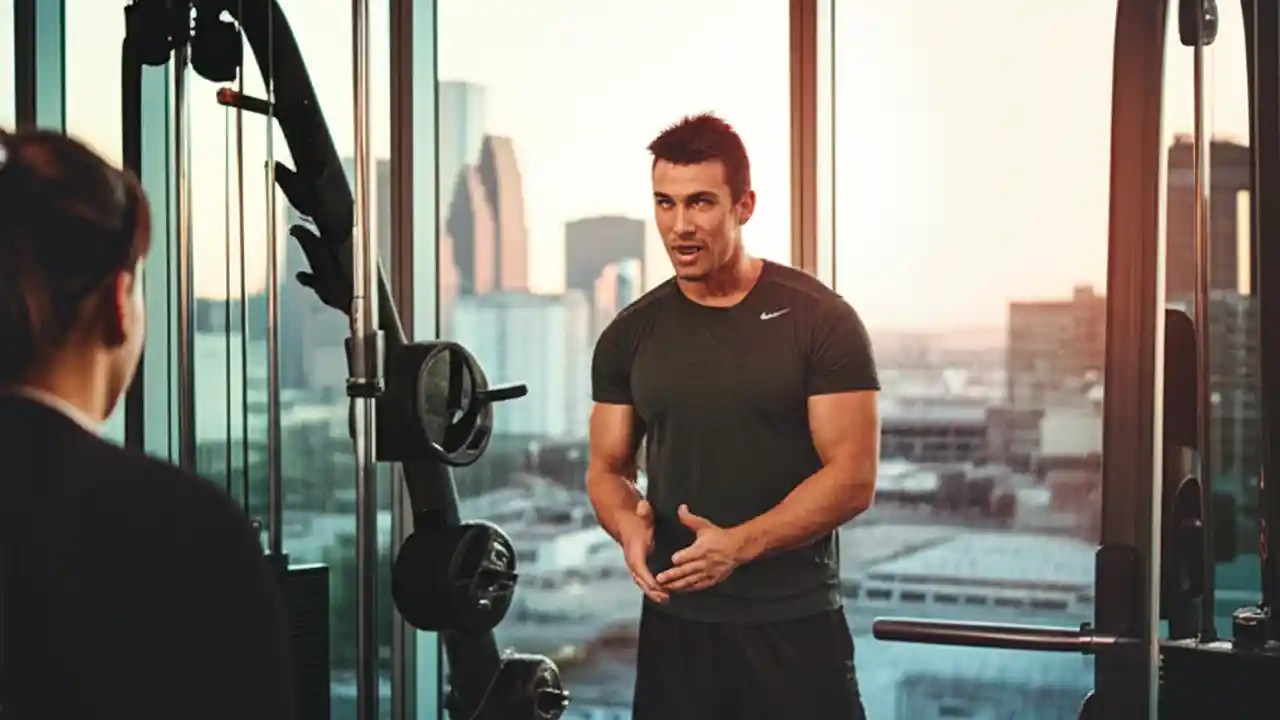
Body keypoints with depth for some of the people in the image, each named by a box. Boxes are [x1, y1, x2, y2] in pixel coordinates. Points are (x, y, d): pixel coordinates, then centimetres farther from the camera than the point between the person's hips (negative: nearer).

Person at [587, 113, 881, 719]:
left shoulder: (818, 320, -7)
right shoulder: (630, 335, 6)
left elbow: (853, 476, -10)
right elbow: (608, 467, 11)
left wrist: (738, 544, -22)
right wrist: (629, 526, -13)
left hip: (796, 625, -3)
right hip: (675, 621, 4)